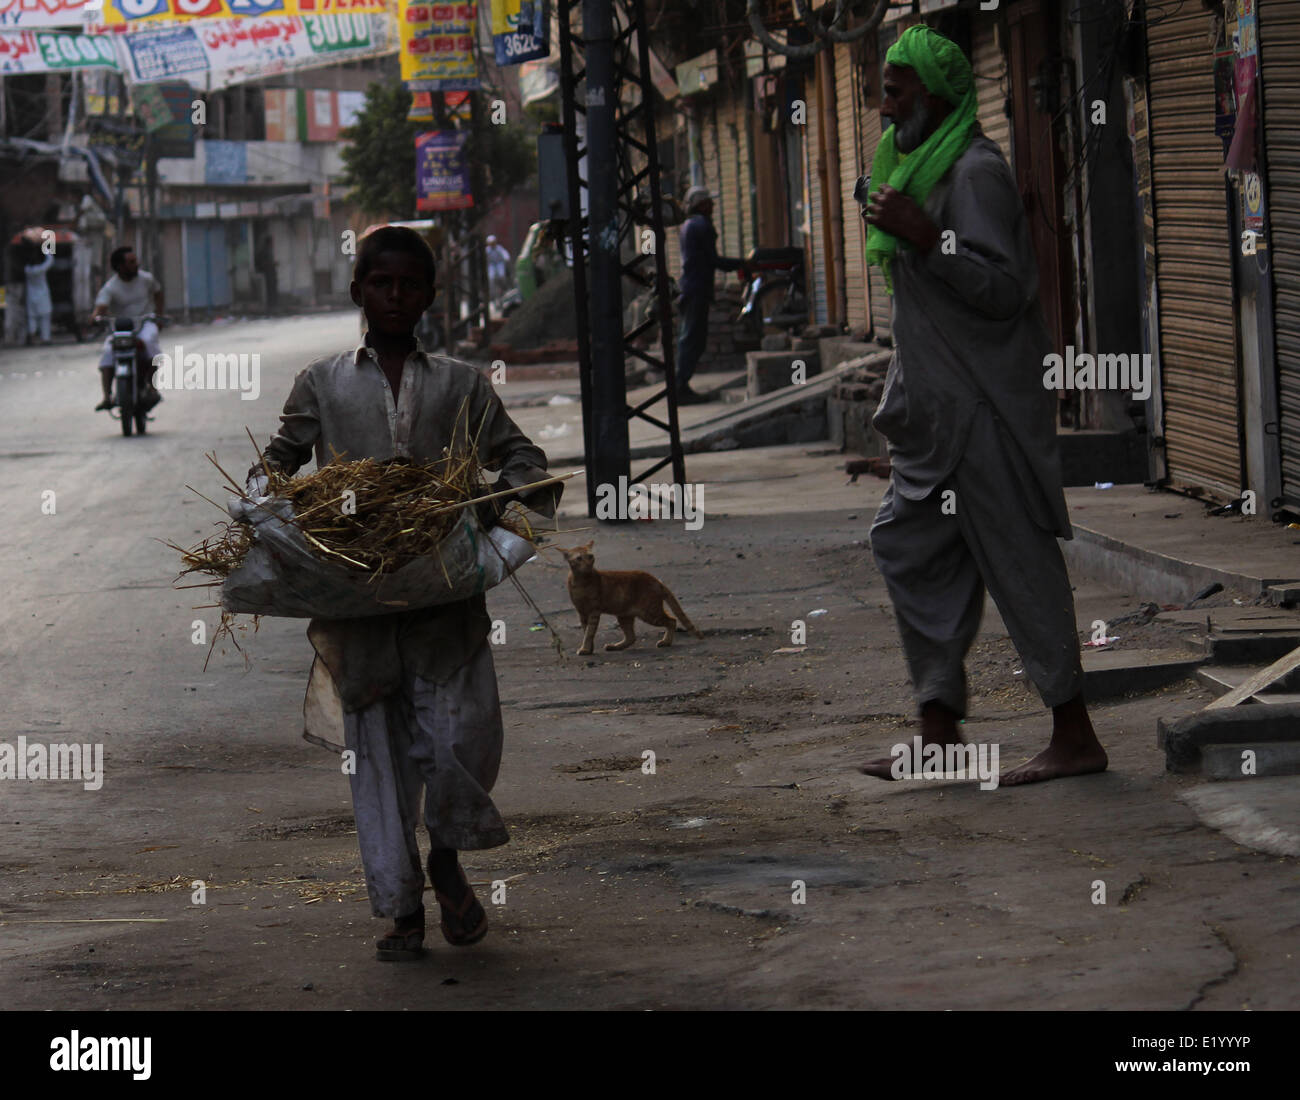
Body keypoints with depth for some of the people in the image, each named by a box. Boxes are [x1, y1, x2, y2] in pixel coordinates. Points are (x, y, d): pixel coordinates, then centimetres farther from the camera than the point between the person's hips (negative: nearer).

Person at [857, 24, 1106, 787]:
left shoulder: (976, 173, -15)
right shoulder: (920, 166, 16)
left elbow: (1002, 288, -23)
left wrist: (924, 237, -28)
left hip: (983, 407, -10)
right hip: (938, 408, 10)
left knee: (1018, 562, -7)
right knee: (910, 550, 10)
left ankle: (1076, 737, -3)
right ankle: (941, 732, 13)